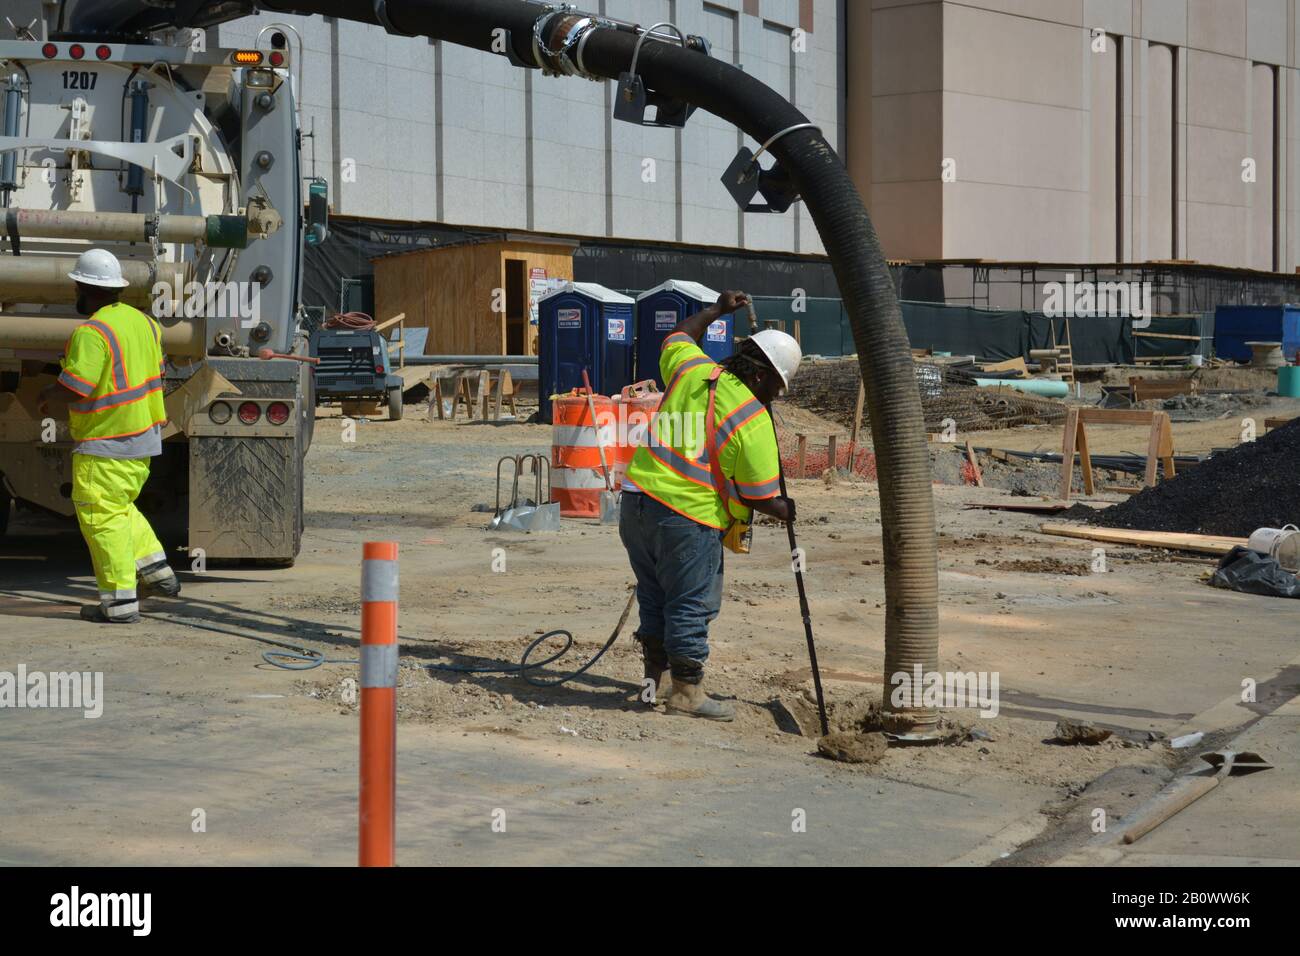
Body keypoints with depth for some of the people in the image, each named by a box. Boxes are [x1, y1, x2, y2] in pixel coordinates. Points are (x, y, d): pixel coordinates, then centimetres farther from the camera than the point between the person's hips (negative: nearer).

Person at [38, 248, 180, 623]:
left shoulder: (91, 332, -20)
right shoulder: (142, 321, 8)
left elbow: (73, 389, -25)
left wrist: (49, 399, -2)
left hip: (107, 442, -9)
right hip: (145, 435, 9)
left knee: (101, 516, -2)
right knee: (120, 507, 24)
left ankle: (120, 600, -2)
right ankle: (155, 570, 19)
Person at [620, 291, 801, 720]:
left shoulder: (692, 370, 4)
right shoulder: (754, 421, -12)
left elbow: (677, 338, 29)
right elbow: (760, 497, -8)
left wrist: (717, 310, 40)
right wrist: (787, 511, 11)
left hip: (637, 500, 7)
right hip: (688, 517, -7)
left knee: (655, 595, 19)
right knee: (690, 605, 4)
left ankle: (653, 674, 31)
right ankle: (687, 691, 11)